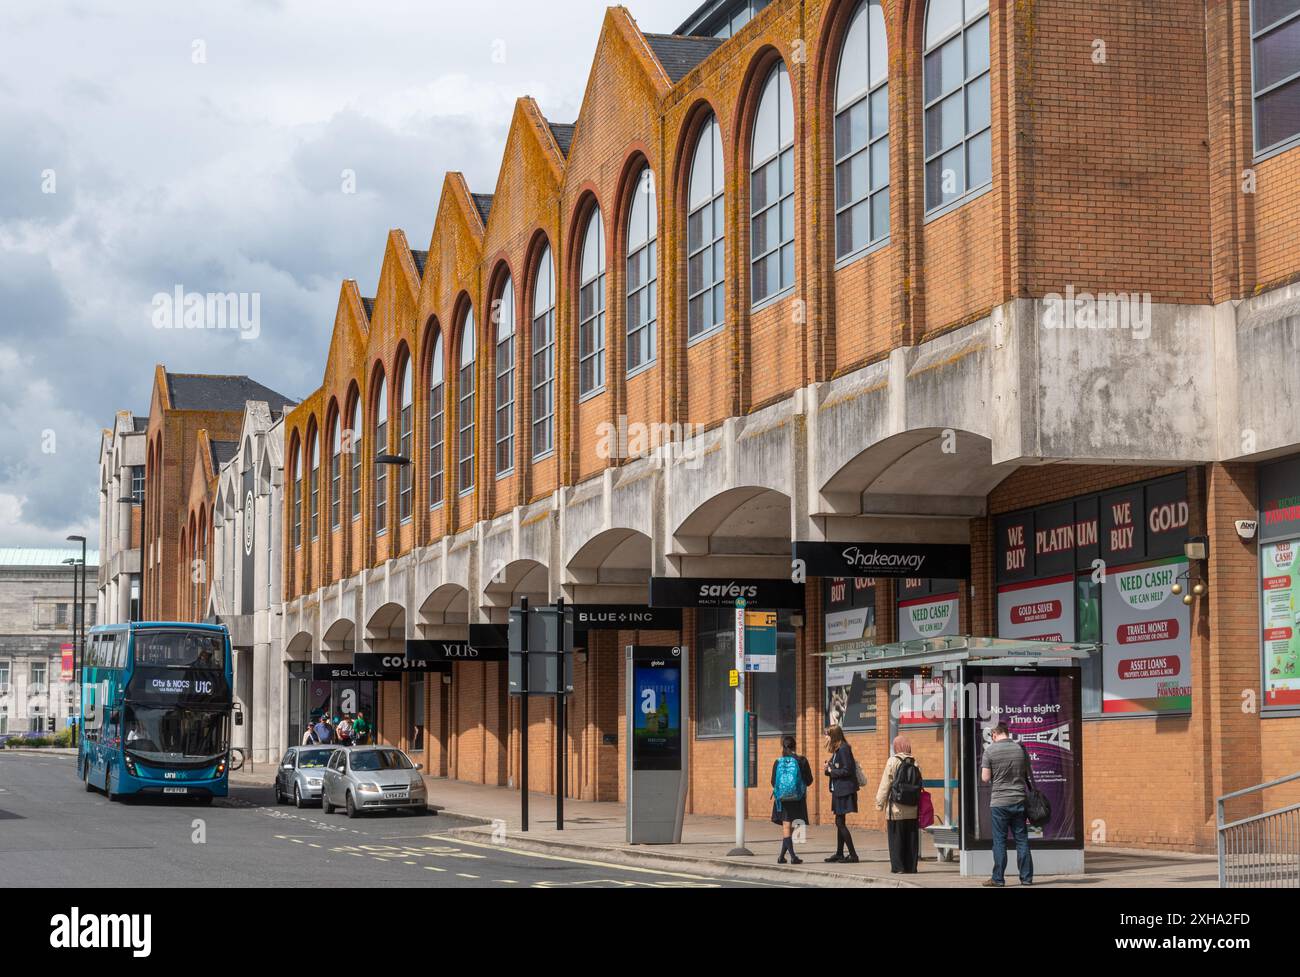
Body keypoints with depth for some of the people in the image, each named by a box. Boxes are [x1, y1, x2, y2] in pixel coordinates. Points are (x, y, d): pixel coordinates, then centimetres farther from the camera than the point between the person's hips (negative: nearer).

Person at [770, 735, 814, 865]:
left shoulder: (778, 762, -4)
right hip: (798, 799, 0)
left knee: (786, 827, 3)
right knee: (790, 828, 10)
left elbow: (773, 782, 0)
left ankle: (793, 856, -9)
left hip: (782, 799, 0)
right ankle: (782, 856, 11)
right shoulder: (801, 761, -6)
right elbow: (809, 781, -3)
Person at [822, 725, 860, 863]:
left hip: (844, 791, -10)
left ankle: (853, 854, -7)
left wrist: (831, 770, -11)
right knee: (839, 822, 14)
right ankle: (839, 854, 21)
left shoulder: (843, 749, -16)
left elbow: (847, 770, -22)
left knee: (840, 822, -9)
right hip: (838, 790, 10)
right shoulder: (837, 750, 14)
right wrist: (829, 768, -1)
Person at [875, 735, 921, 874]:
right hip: (912, 809, 4)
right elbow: (919, 784, 6)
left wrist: (880, 803, 1)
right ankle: (911, 866, 11)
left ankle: (898, 866, 1)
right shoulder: (914, 762, 3)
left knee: (896, 837, 3)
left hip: (896, 808, -4)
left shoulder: (893, 761, -7)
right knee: (911, 838, 9)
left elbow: (885, 784, -6)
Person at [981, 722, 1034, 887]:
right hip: (1019, 800, 3)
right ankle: (1026, 878, 9)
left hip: (999, 802, -3)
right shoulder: (1020, 748, 2)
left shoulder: (990, 750, -8)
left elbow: (985, 778, -8)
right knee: (1022, 840, 8)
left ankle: (998, 879, 3)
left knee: (999, 841, 2)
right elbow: (1027, 774, 10)